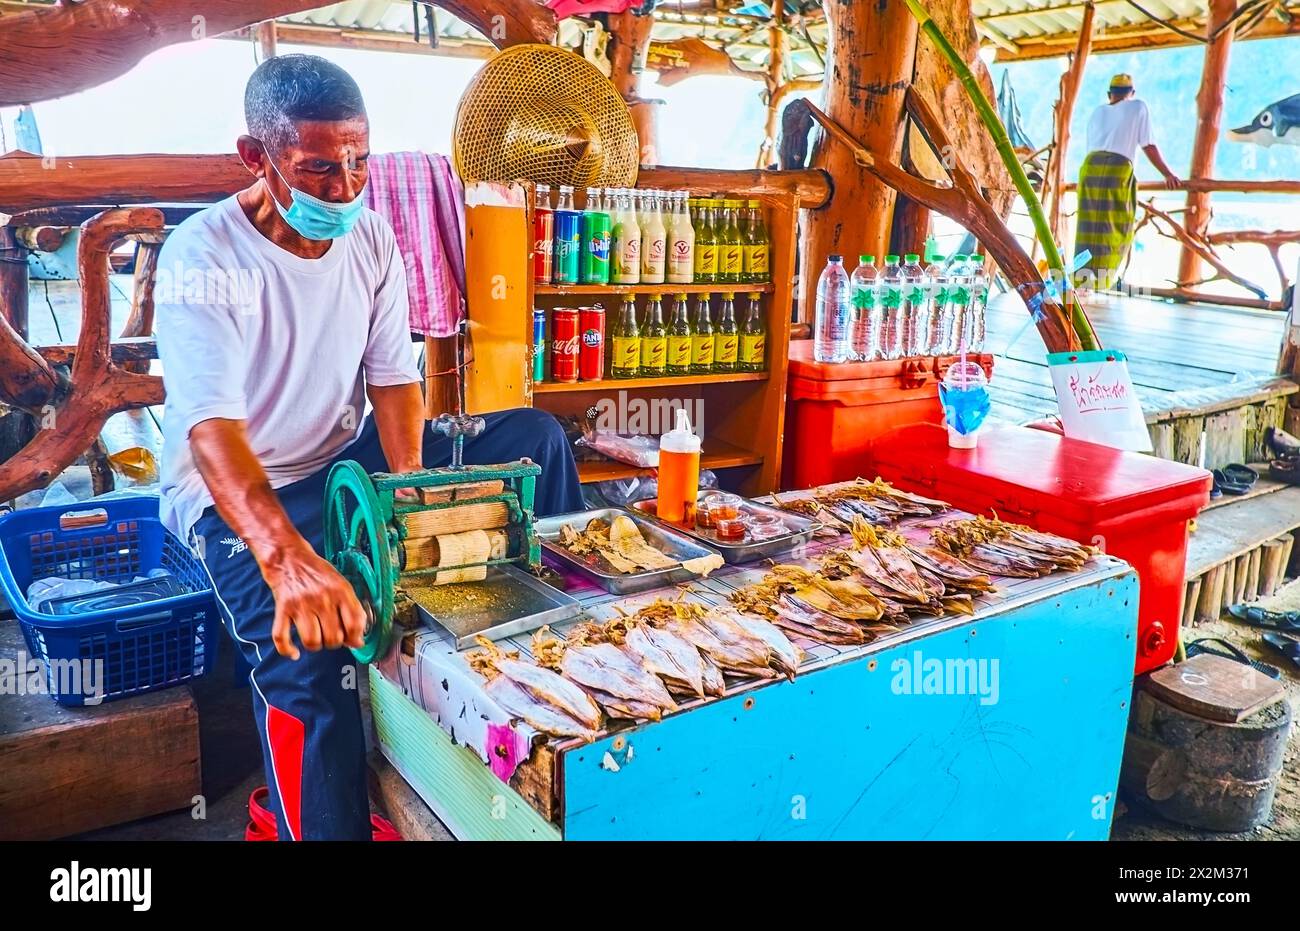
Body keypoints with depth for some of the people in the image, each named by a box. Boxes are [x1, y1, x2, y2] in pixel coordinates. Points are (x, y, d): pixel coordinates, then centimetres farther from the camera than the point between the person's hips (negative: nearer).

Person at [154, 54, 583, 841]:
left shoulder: (371, 237, -4)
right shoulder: (203, 258, -22)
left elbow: (394, 378, -4)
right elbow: (213, 430, -34)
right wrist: (288, 558, -50)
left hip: (349, 456, 6)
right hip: (237, 493, -5)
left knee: (538, 438, -5)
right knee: (311, 654, -32)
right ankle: (326, 827, -7)